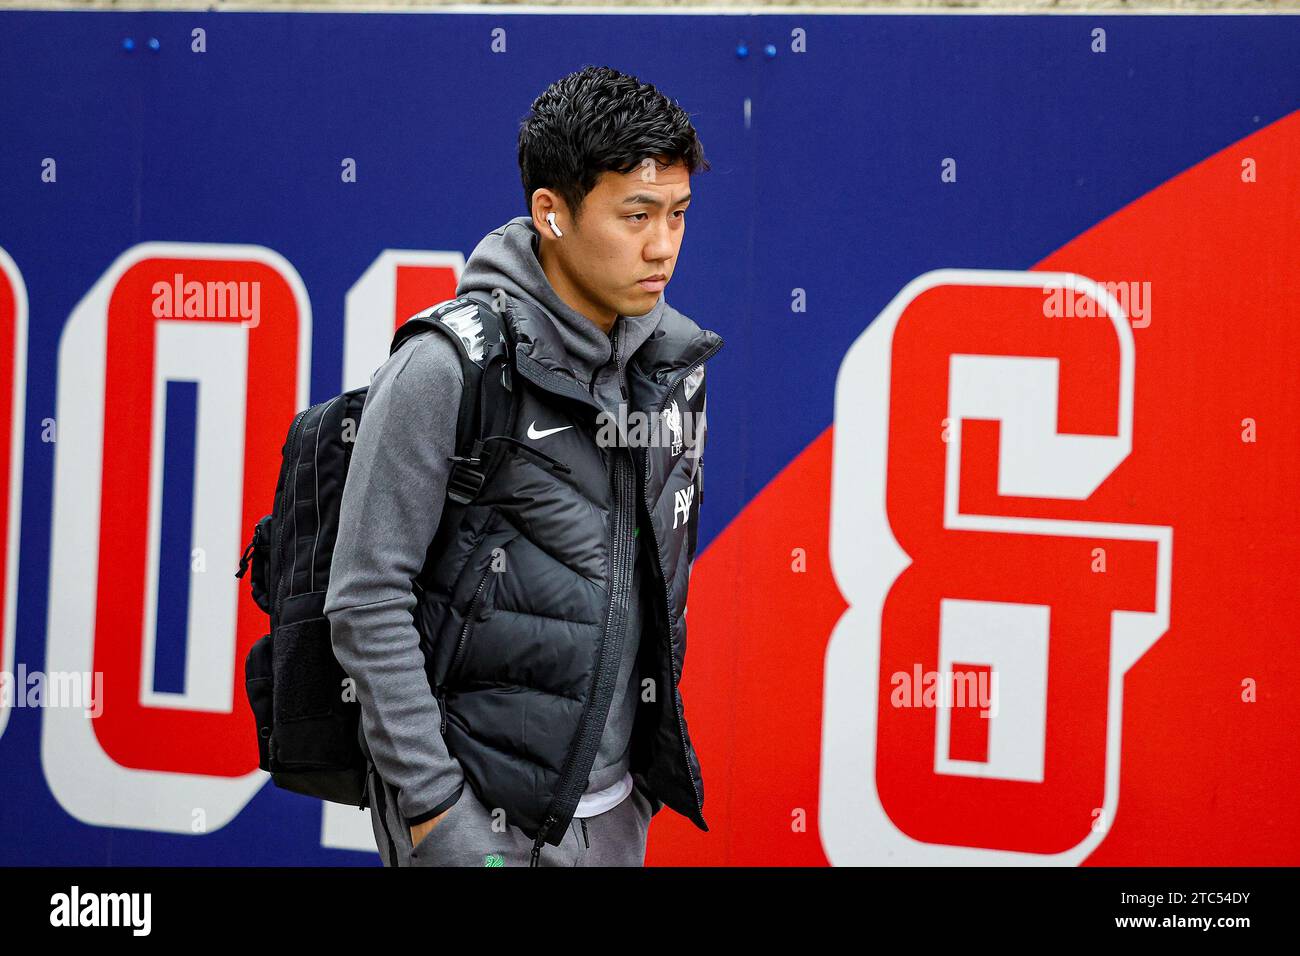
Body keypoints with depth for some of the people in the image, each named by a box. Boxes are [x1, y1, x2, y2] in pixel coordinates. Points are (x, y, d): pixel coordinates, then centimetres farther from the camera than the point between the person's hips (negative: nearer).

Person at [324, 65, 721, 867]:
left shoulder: (676, 363, 4)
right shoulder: (446, 370, -15)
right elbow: (368, 602, -16)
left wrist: (656, 751, 16)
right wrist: (433, 807, -17)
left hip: (616, 804, 6)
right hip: (484, 811, -6)